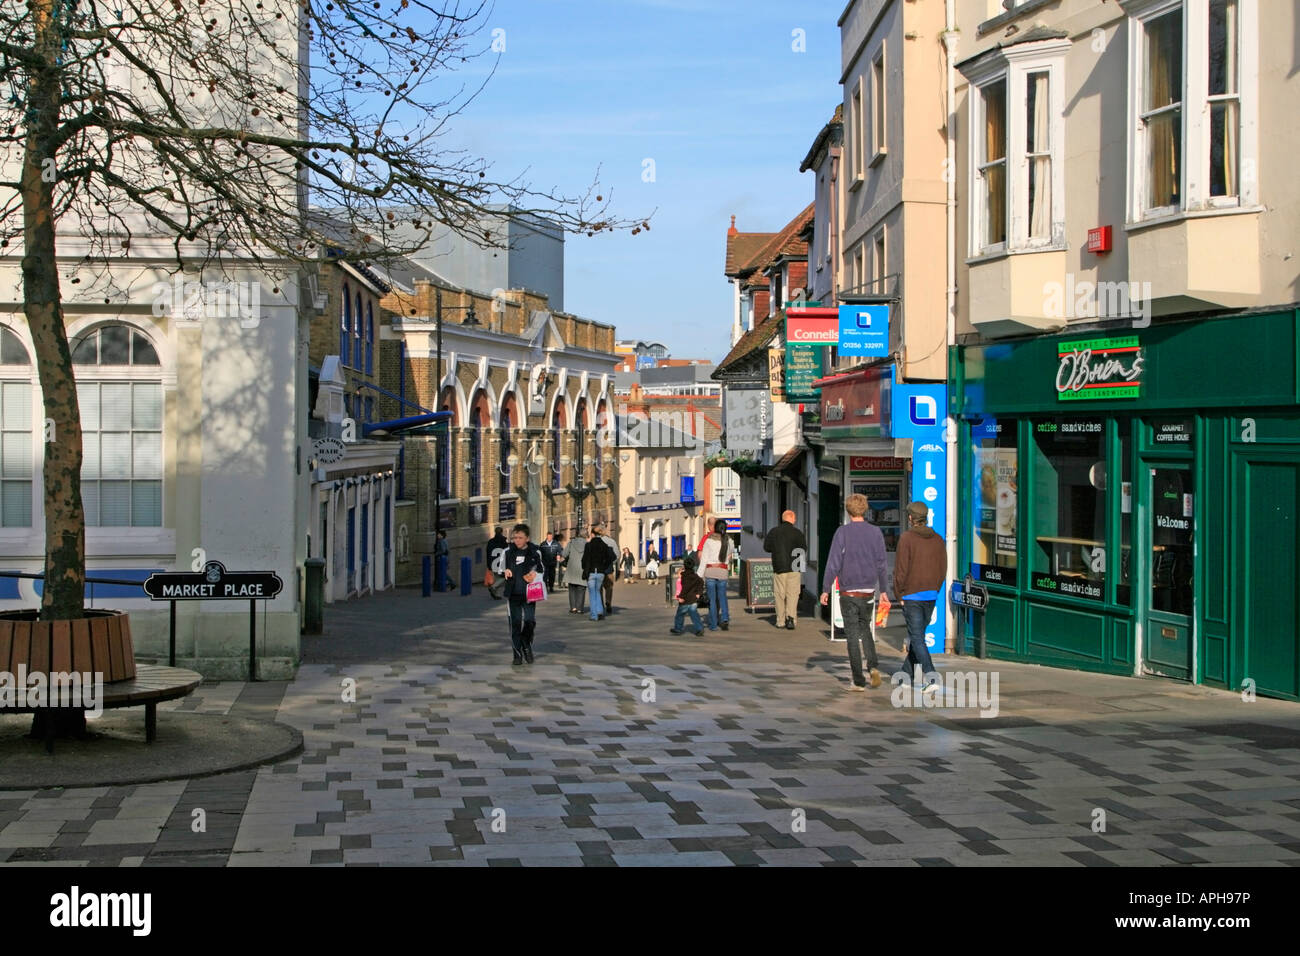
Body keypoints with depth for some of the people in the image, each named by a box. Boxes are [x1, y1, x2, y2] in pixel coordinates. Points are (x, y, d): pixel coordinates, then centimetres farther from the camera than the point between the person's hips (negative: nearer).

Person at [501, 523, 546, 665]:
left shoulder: (535, 552, 2)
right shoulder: (507, 552, 2)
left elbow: (542, 569, 13)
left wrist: (535, 574, -8)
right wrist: (505, 572, -11)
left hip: (529, 593, 0)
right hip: (513, 593, 0)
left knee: (530, 620, -7)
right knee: (515, 623, 0)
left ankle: (527, 646, 21)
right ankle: (517, 654, 8)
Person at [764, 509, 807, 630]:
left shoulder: (773, 532, 1)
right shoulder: (798, 533, -4)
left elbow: (766, 547, 7)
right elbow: (804, 551, 0)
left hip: (778, 567, 1)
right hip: (794, 569, -1)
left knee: (779, 594, 8)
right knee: (793, 593, 2)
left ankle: (780, 621, 11)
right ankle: (791, 617, -15)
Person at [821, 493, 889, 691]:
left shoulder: (842, 532, -8)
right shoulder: (875, 532, 1)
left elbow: (833, 563, -11)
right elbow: (881, 564, 4)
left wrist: (825, 590, -5)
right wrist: (883, 590, 13)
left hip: (849, 592, -3)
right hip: (869, 590, 3)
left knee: (852, 635, 3)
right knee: (864, 627, 22)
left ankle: (859, 681, 3)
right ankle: (873, 666, 2)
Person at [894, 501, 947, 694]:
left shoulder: (907, 538, -11)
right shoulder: (938, 539, 6)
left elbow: (901, 569, -13)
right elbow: (943, 569, 8)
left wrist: (898, 594, -3)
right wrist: (934, 590, 17)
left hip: (911, 595, -6)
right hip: (931, 595, 6)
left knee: (917, 638, -6)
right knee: (917, 634, 17)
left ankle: (932, 676, -19)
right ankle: (906, 674, 28)